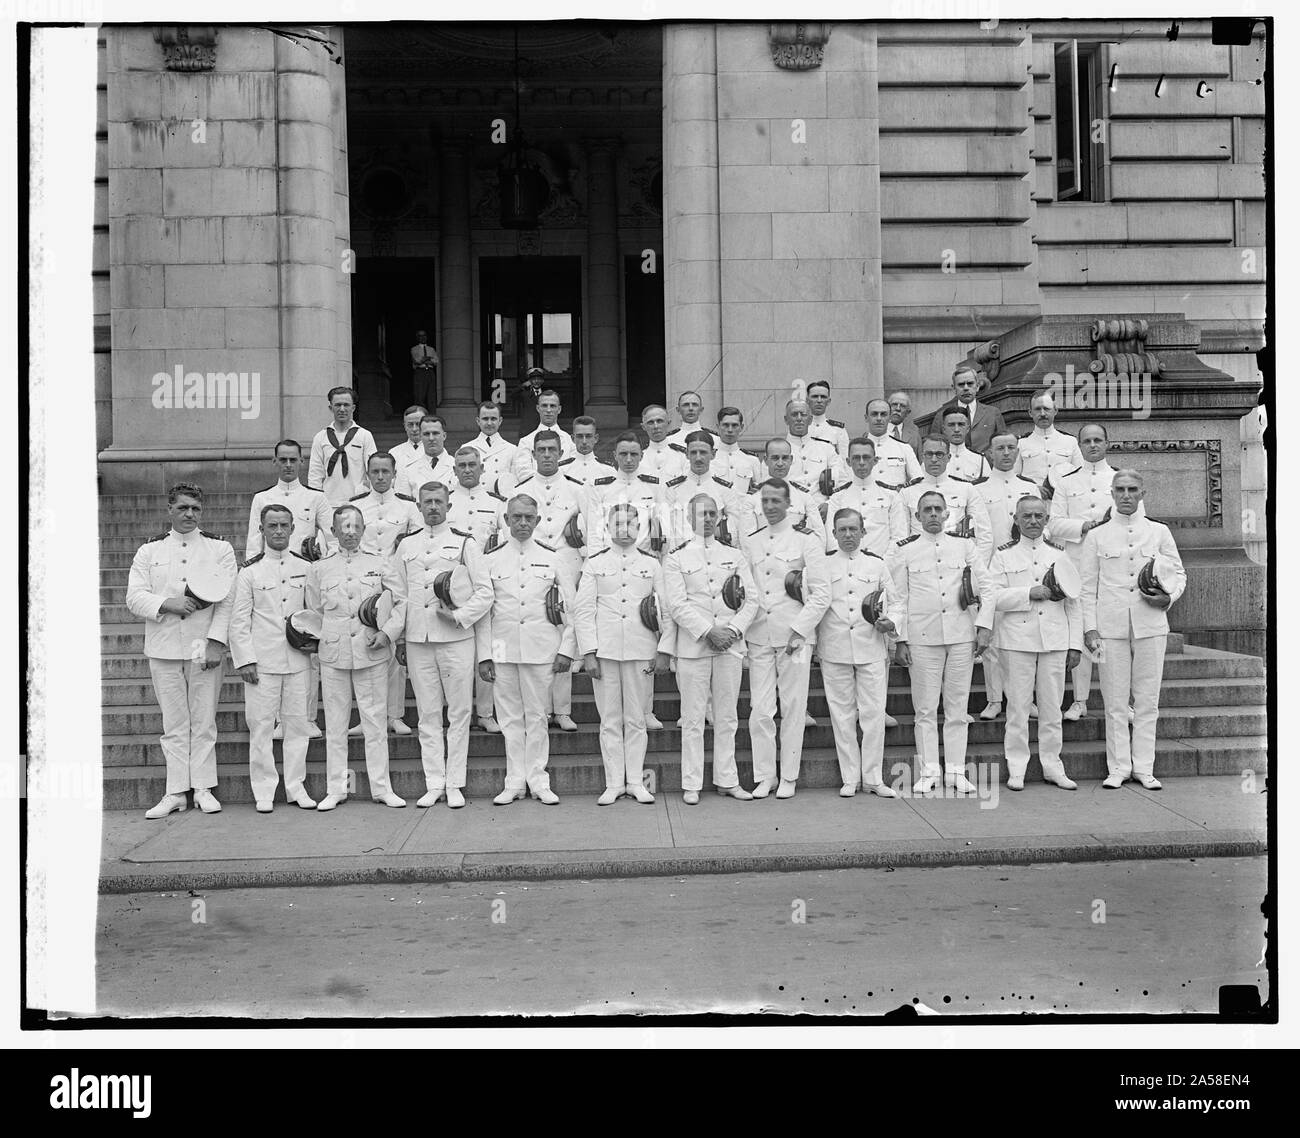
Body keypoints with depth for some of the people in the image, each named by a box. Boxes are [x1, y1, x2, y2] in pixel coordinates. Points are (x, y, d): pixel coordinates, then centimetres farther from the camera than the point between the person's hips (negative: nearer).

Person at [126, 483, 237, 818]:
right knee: (173, 723, 4)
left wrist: (216, 642, -10)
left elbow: (227, 600, -1)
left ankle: (203, 788, 10)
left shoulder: (219, 549, 6)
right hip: (164, 649, 1)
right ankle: (175, 792, 8)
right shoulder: (149, 551, 10)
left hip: (205, 648, -1)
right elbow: (135, 598, 2)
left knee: (204, 721, 2)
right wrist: (167, 604, -16)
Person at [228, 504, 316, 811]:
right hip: (262, 661, -2)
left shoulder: (305, 567, 8)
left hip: (297, 659, 2)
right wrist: (245, 659, -6)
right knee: (261, 725, 0)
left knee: (297, 723, 6)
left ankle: (296, 786, 16)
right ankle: (264, 791, 9)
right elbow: (239, 619, 0)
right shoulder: (250, 570, 1)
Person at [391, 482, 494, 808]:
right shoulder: (406, 545, 13)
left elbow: (485, 593, 1)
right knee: (428, 714, 5)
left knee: (459, 712, 0)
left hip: (456, 637, -2)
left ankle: (455, 784, 7)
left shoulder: (465, 542, 4)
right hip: (417, 640, 3)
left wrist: (459, 616, -11)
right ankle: (433, 784, 12)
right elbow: (398, 596, 15)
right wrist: (400, 639, 10)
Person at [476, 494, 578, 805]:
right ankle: (514, 782, 13)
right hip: (503, 650, 1)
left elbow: (570, 606, 6)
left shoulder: (551, 558, 6)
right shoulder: (491, 559, 6)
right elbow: (482, 609, 5)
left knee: (536, 716, 3)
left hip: (541, 650, -1)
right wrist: (484, 655, 0)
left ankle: (538, 781, 11)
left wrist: (567, 649, -1)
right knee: (510, 718, 5)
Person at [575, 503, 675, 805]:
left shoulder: (652, 564, 8)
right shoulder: (594, 563, 7)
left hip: (641, 652, 0)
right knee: (610, 721, 3)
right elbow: (583, 610, 3)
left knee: (636, 720, 5)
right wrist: (589, 653, -5)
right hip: (605, 652, 0)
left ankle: (636, 781, 13)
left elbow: (668, 610, 7)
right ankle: (613, 783, 11)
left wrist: (663, 651, -1)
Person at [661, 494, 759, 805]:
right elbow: (677, 605, -6)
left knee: (727, 717, 8)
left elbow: (751, 599, 7)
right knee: (693, 719, 0)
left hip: (730, 645, 3)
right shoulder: (676, 558, 3)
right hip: (693, 647, -3)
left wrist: (734, 630, -8)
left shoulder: (735, 556, 13)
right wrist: (708, 632, -15)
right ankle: (691, 785, 6)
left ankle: (727, 780, 16)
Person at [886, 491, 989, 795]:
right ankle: (928, 770, 9)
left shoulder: (964, 545, 10)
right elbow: (898, 598, 4)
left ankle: (955, 770, 11)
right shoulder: (904, 551, 5)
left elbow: (985, 587, 10)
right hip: (922, 638, -1)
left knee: (957, 706, 5)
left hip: (962, 635, 2)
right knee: (926, 707, 1)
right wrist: (900, 640, -1)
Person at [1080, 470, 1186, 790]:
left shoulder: (1159, 532, 10)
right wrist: (1089, 628, -3)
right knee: (1115, 701, 0)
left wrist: (1168, 597, -5)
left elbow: (1179, 573, 16)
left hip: (1150, 624, 1)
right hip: (1110, 626, -1)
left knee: (1147, 699, 3)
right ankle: (1117, 767, 8)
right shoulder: (1097, 535, 8)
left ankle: (1144, 767, 11)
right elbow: (1087, 586, 6)